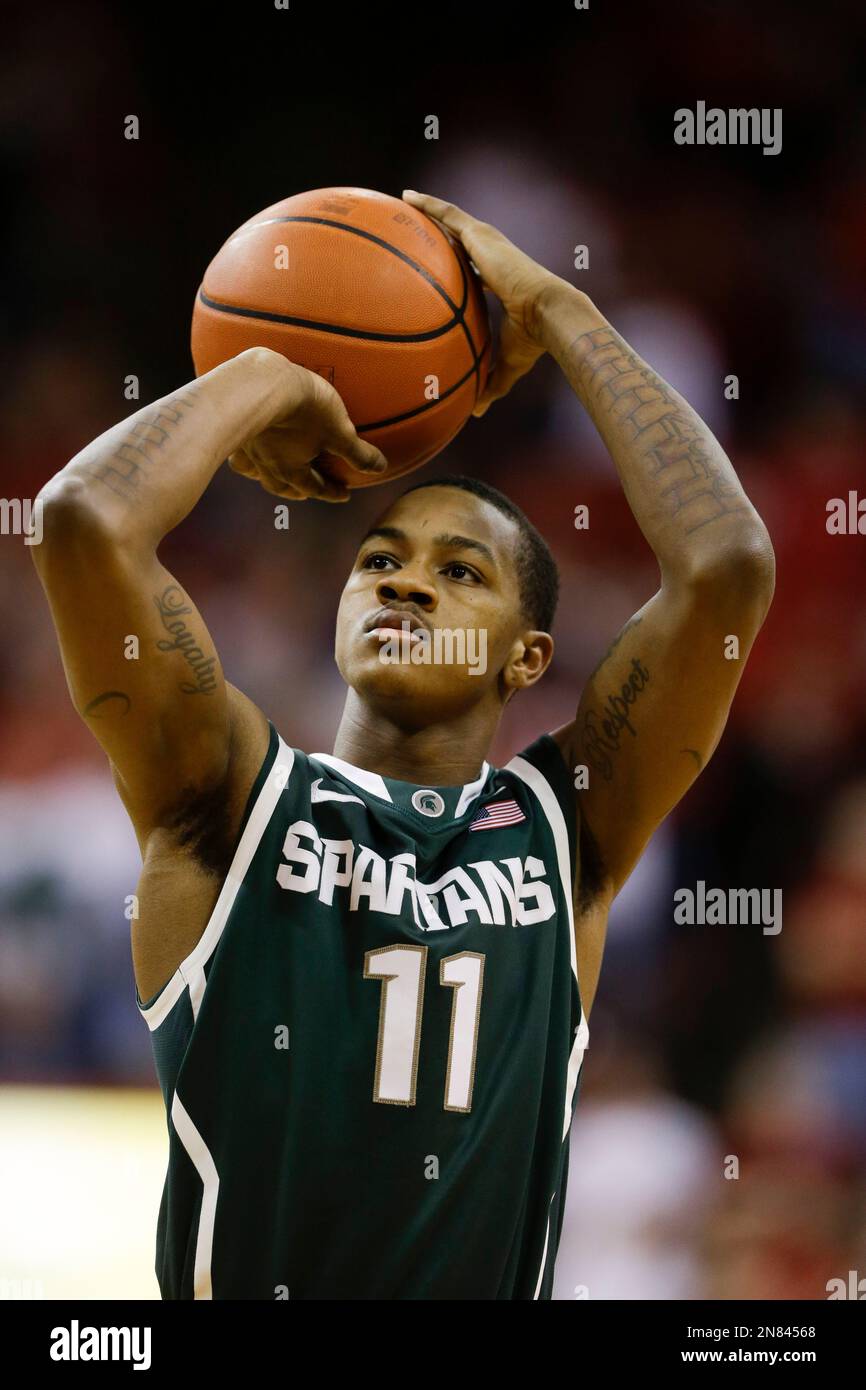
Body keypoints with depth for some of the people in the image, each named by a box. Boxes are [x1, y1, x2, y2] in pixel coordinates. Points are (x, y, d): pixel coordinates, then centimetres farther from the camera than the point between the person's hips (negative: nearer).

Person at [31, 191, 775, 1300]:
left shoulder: (564, 823, 9)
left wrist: (555, 315, 7)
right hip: (241, 1281, -2)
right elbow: (86, 517, -7)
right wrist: (267, 381, 8)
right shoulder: (235, 800, 6)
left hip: (491, 1277, 2)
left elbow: (727, 564, -1)